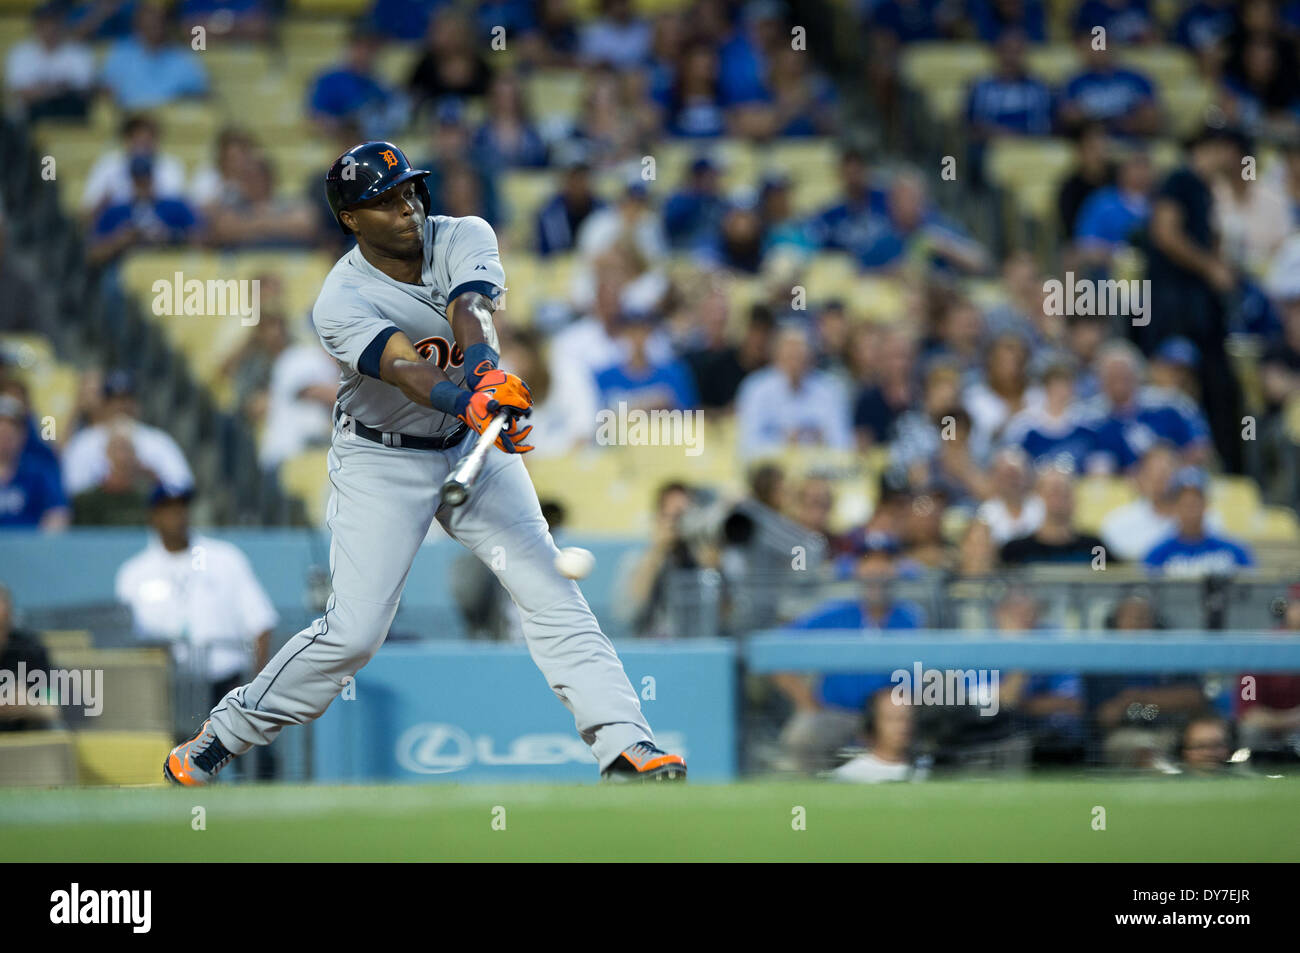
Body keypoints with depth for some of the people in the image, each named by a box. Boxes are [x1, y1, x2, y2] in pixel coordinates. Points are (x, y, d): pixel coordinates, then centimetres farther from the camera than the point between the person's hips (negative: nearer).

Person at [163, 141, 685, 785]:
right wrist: (472, 404, -57)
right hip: (380, 461, -4)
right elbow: (405, 371, -38)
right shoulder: (342, 302, -22)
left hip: (473, 447, 4)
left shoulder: (464, 238, -11)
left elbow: (470, 311, -30)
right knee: (354, 631, -11)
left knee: (549, 588, -11)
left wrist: (487, 373, -52)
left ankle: (624, 746, -15)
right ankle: (223, 735, 6)